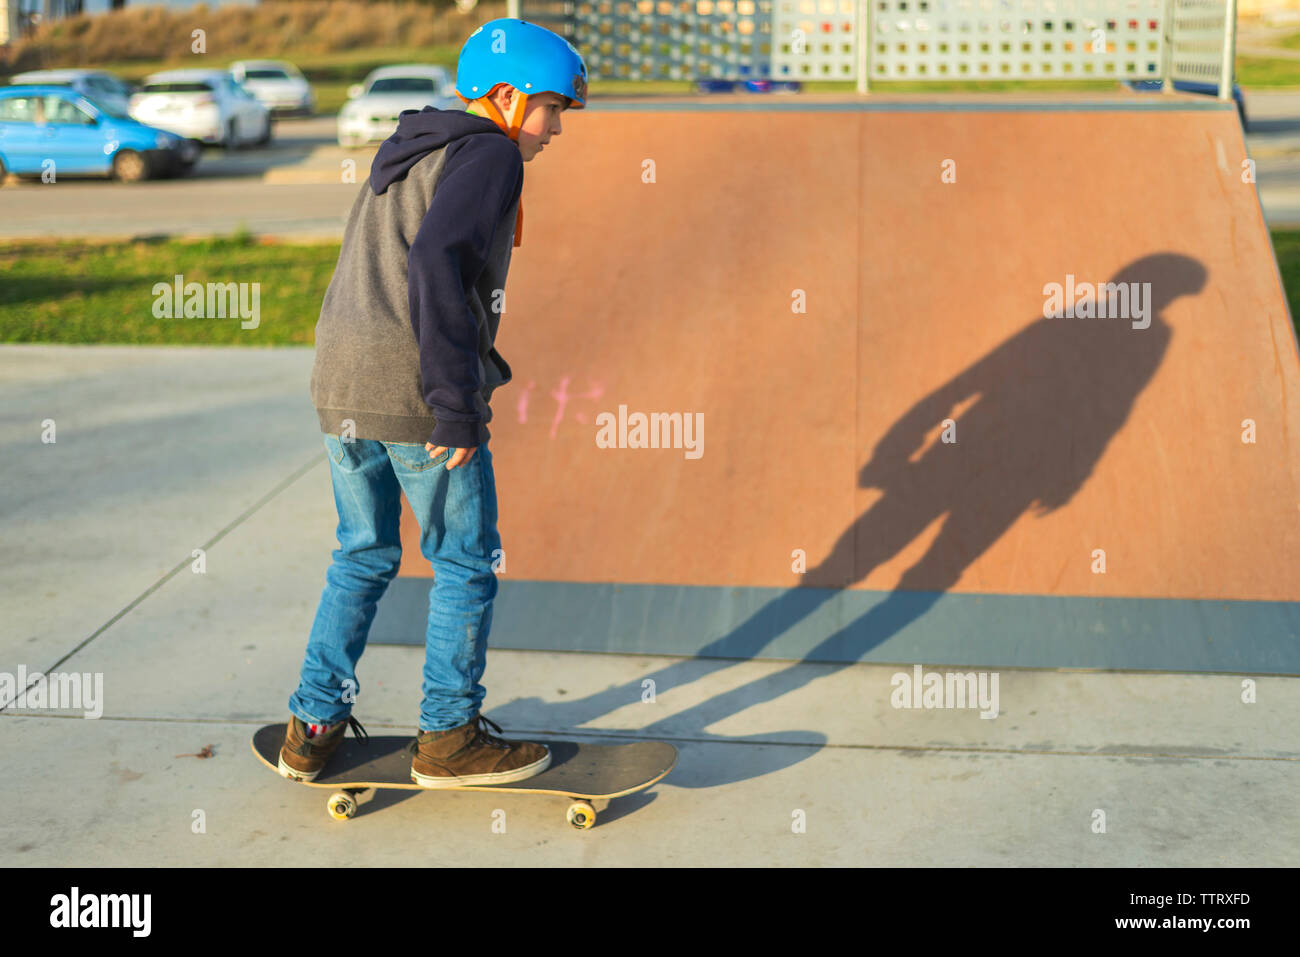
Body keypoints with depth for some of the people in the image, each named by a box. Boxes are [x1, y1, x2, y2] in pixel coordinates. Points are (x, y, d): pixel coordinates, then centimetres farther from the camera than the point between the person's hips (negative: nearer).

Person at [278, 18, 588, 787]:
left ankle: (314, 729, 22)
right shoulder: (488, 154, -6)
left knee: (364, 556, 19)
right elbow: (439, 262, -21)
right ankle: (450, 738, 14)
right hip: (416, 395, -8)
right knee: (468, 563, 6)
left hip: (342, 385, 8)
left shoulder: (403, 157, 22)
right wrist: (457, 404, -21)